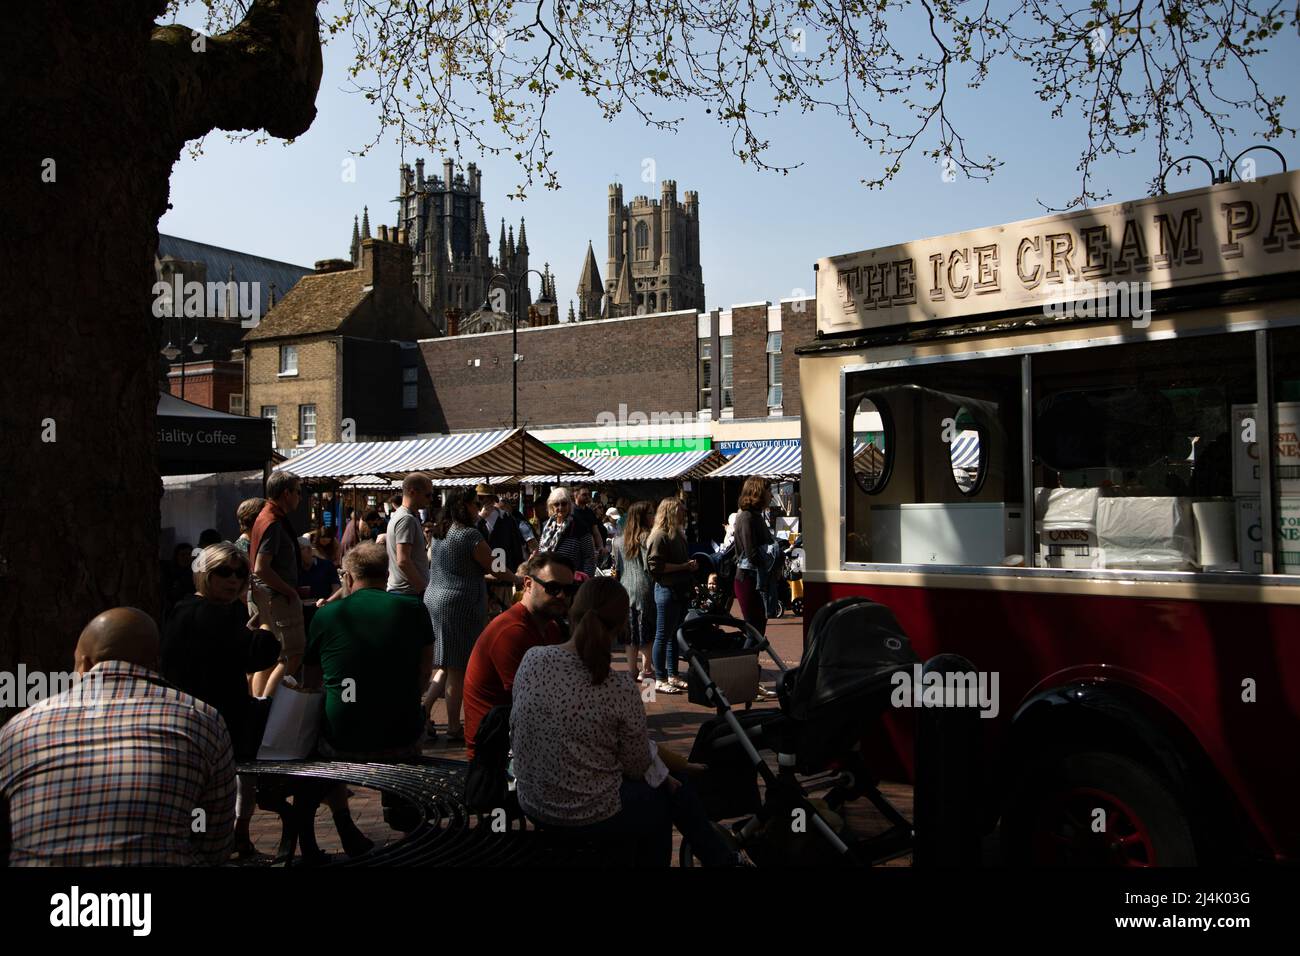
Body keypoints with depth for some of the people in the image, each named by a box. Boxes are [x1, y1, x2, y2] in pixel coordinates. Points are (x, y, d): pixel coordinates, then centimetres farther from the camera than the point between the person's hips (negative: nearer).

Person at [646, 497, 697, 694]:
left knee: (675, 634, 14)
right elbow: (656, 566, -20)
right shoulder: (659, 537, -13)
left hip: (681, 590, 9)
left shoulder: (679, 535, 16)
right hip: (667, 590, -9)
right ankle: (660, 680, 4)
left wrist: (690, 565, 9)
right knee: (663, 635, -2)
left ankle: (672, 676, 23)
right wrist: (684, 566, -17)